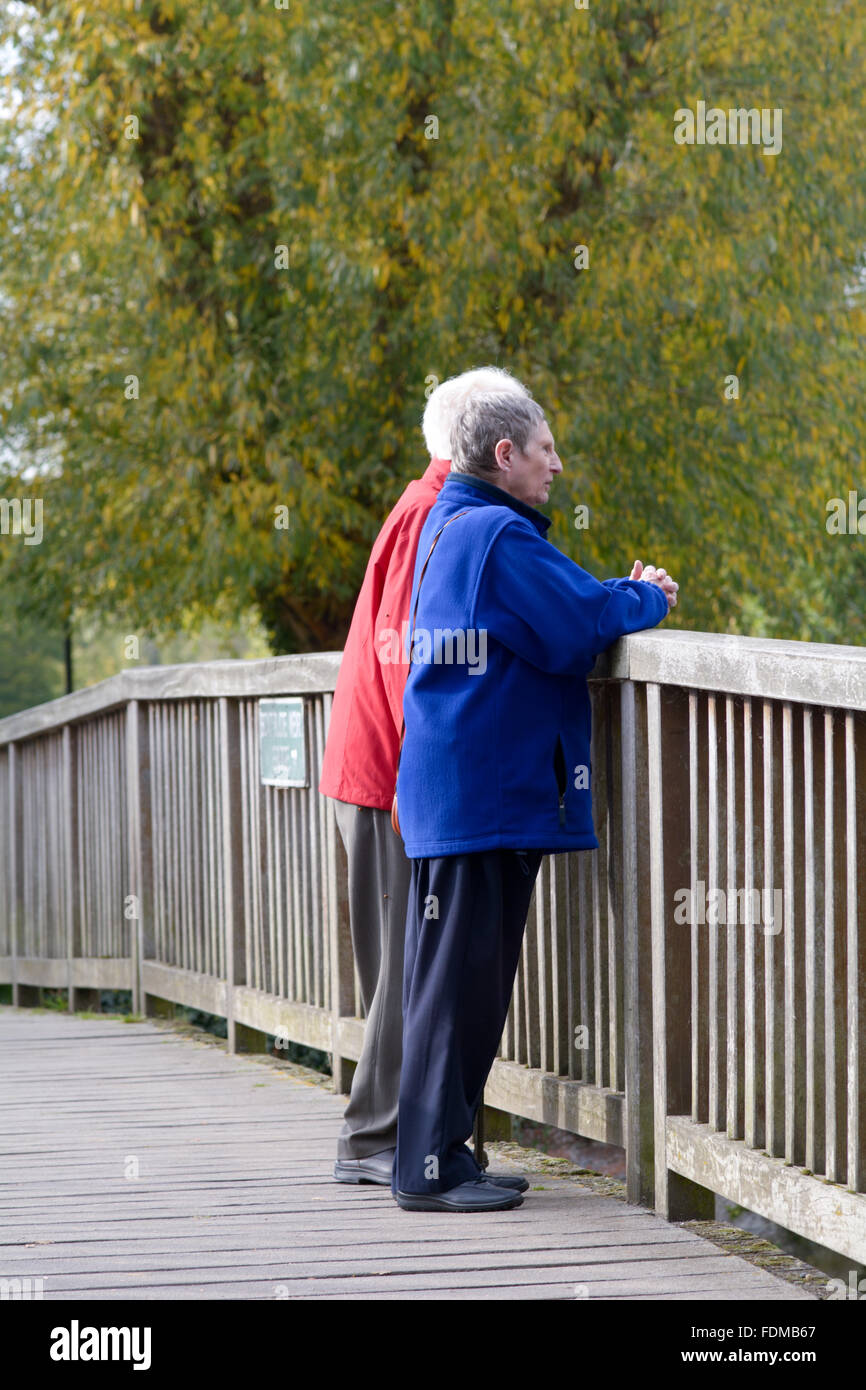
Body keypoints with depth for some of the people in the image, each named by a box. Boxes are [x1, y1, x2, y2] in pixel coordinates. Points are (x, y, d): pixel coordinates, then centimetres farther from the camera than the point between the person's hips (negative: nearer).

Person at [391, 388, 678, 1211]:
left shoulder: (448, 527, 19)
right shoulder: (498, 535, -14)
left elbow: (553, 614, 20)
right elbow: (577, 627, -17)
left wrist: (623, 596, 7)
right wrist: (645, 600, 0)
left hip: (454, 795, 10)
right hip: (485, 795, -10)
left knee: (454, 978, 13)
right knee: (460, 979, -7)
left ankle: (436, 1151, 18)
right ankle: (430, 1167, -5)